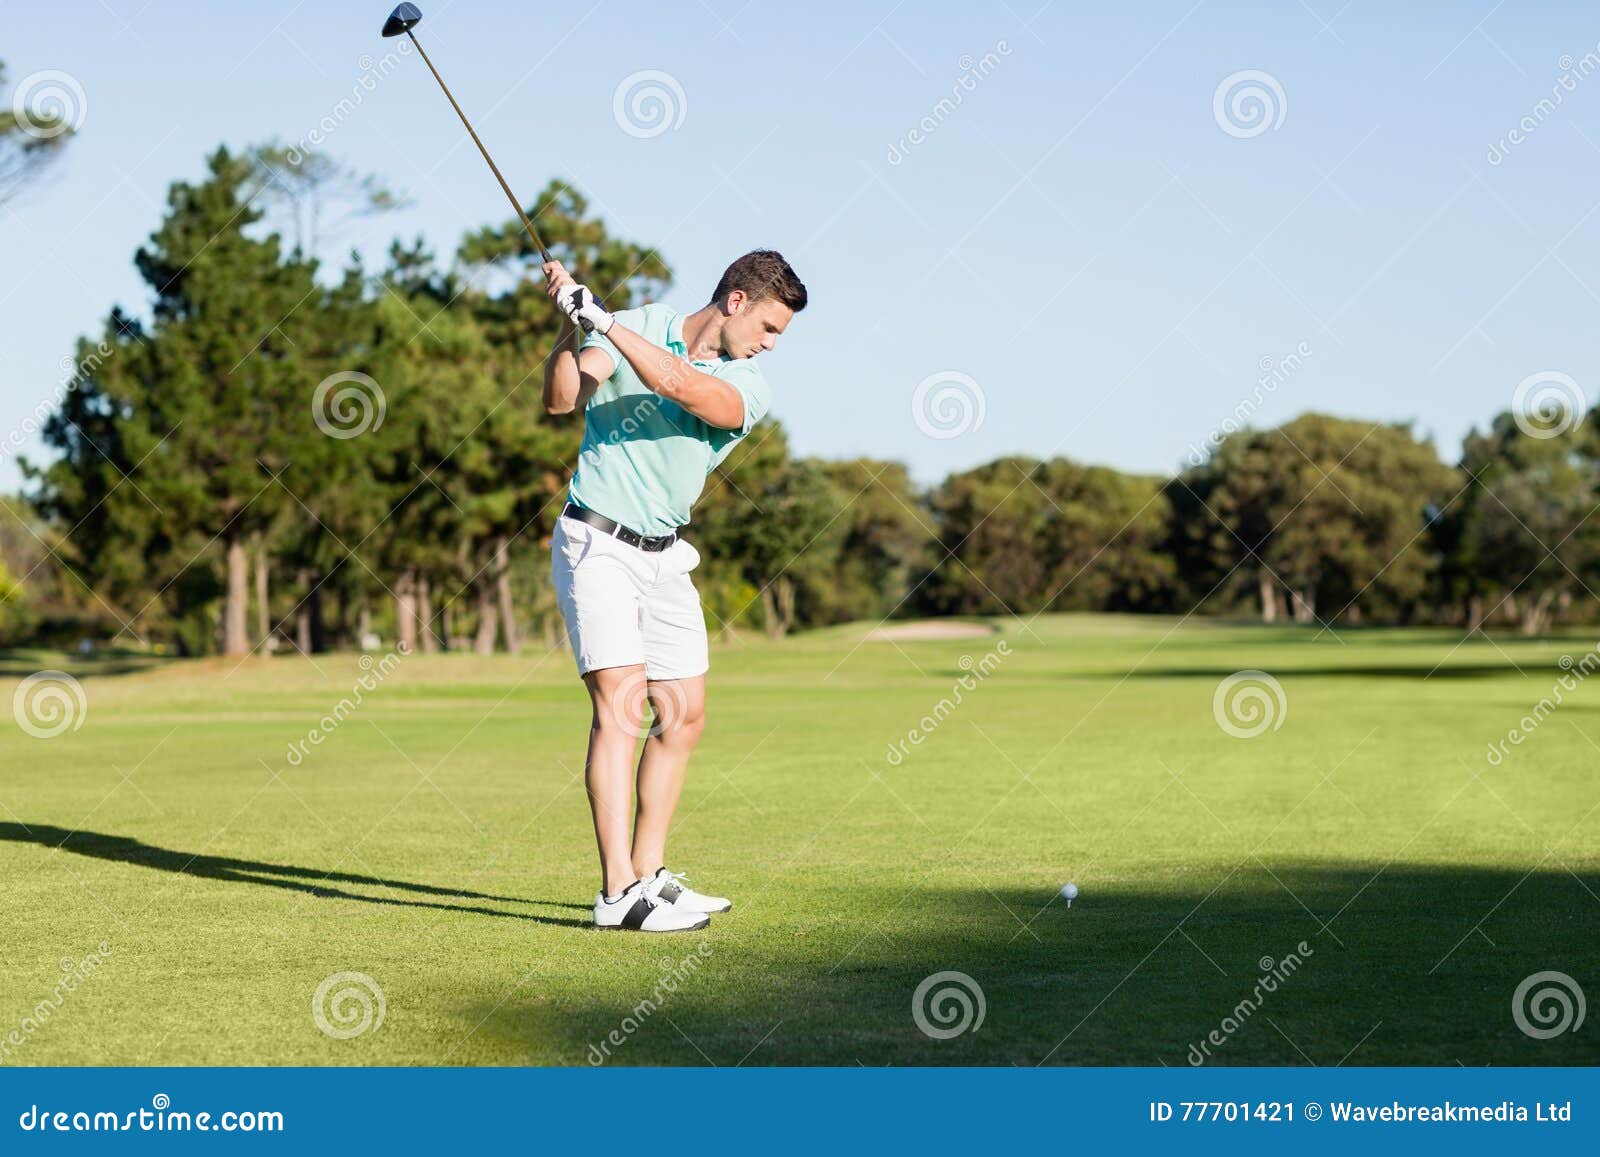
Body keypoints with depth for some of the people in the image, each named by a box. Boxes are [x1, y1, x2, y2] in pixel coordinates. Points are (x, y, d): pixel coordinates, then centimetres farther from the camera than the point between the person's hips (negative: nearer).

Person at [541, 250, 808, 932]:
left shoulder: (749, 389, 0)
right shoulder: (639, 325, -4)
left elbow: (686, 389, -22)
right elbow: (562, 399, -14)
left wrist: (603, 322, -29)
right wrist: (570, 325, -29)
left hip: (664, 556, 6)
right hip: (596, 542, -6)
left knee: (683, 715, 7)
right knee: (620, 702, -16)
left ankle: (649, 874, 19)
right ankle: (618, 894, -20)